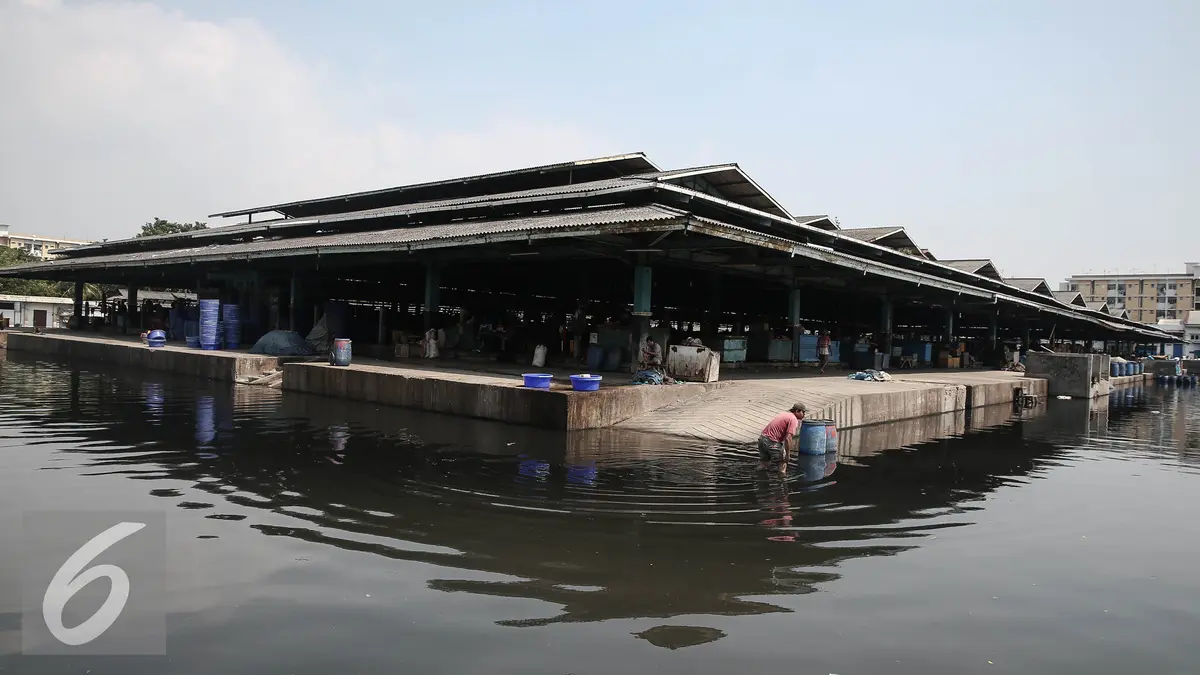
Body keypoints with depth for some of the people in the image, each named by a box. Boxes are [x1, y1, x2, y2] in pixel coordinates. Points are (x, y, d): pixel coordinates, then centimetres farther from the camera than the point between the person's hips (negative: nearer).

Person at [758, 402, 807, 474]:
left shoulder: (785, 414, 19)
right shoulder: (794, 420, -10)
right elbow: (788, 438, -20)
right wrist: (788, 454, -12)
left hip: (762, 438, 10)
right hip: (771, 442, -10)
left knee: (762, 466, 21)